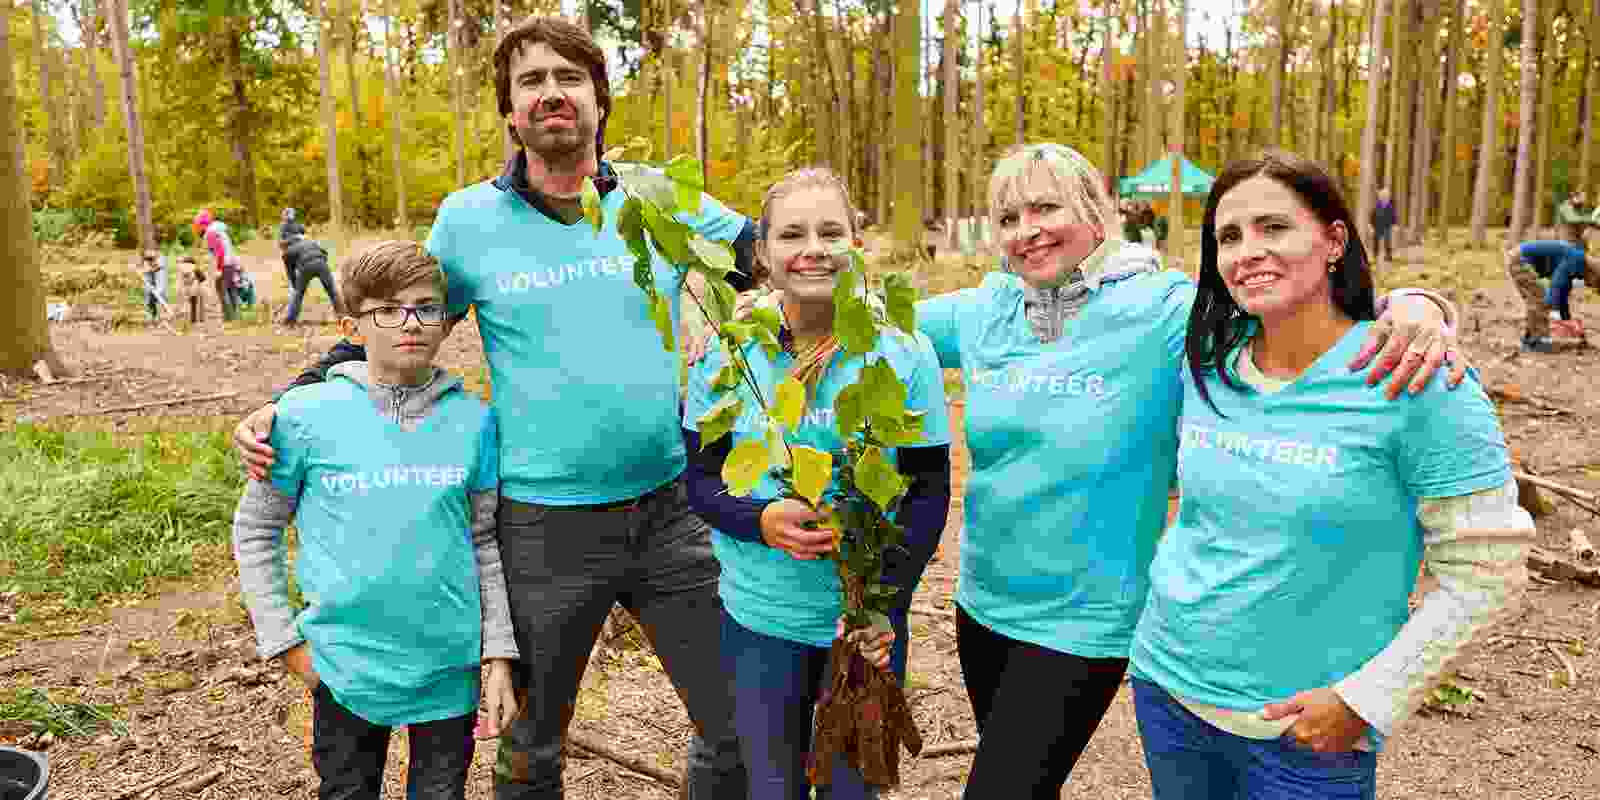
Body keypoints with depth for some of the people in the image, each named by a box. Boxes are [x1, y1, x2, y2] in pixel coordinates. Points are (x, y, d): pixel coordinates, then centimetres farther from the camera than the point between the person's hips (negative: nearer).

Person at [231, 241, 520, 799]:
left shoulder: (474, 421, -5)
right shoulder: (307, 416, -9)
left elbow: (487, 541, 2)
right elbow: (255, 529, 3)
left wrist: (499, 655, 0)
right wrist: (283, 639, -1)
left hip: (451, 667, 1)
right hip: (347, 668, 0)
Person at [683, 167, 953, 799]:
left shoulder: (904, 352, -8)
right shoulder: (726, 353, -5)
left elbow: (929, 494, -5)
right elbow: (701, 480, 0)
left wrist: (886, 601, -16)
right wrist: (761, 521, -21)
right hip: (757, 619, 1)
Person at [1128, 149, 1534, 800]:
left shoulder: (1416, 379, -16)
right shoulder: (1206, 365, -3)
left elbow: (1486, 571, -13)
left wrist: (1366, 701, -15)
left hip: (1309, 730, -4)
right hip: (1165, 683, 5)